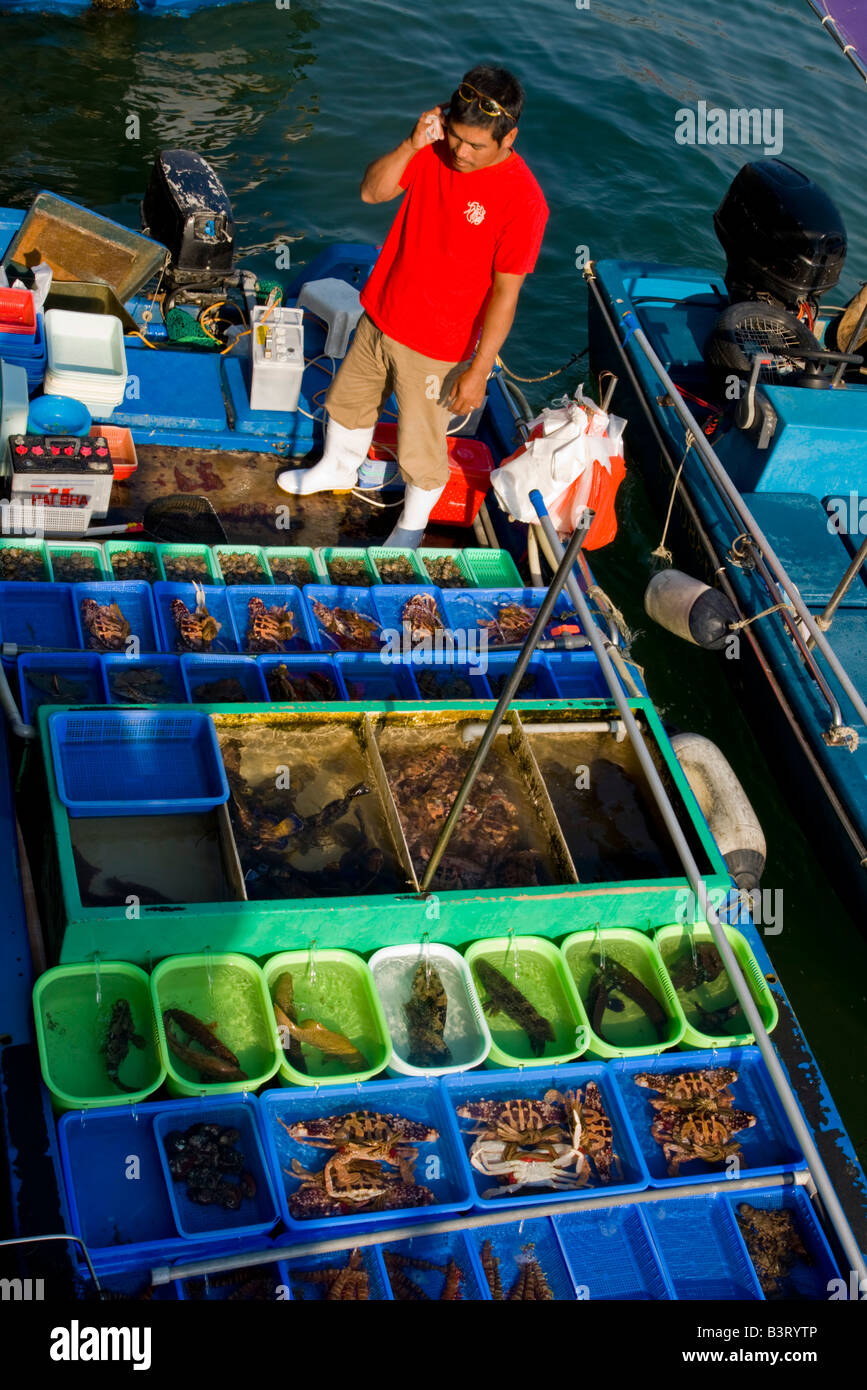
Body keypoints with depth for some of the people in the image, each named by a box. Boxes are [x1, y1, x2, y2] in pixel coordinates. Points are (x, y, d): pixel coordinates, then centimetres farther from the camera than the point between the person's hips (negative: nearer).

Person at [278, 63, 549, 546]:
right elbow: (373, 191, -5)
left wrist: (478, 370, -20)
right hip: (381, 317, 6)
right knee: (349, 399, 27)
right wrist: (412, 145, -22)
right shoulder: (437, 149, -8)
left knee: (421, 448, 11)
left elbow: (505, 293, -22)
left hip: (437, 345, -6)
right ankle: (339, 469, 57)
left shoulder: (522, 200, -26)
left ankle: (412, 526, 39)